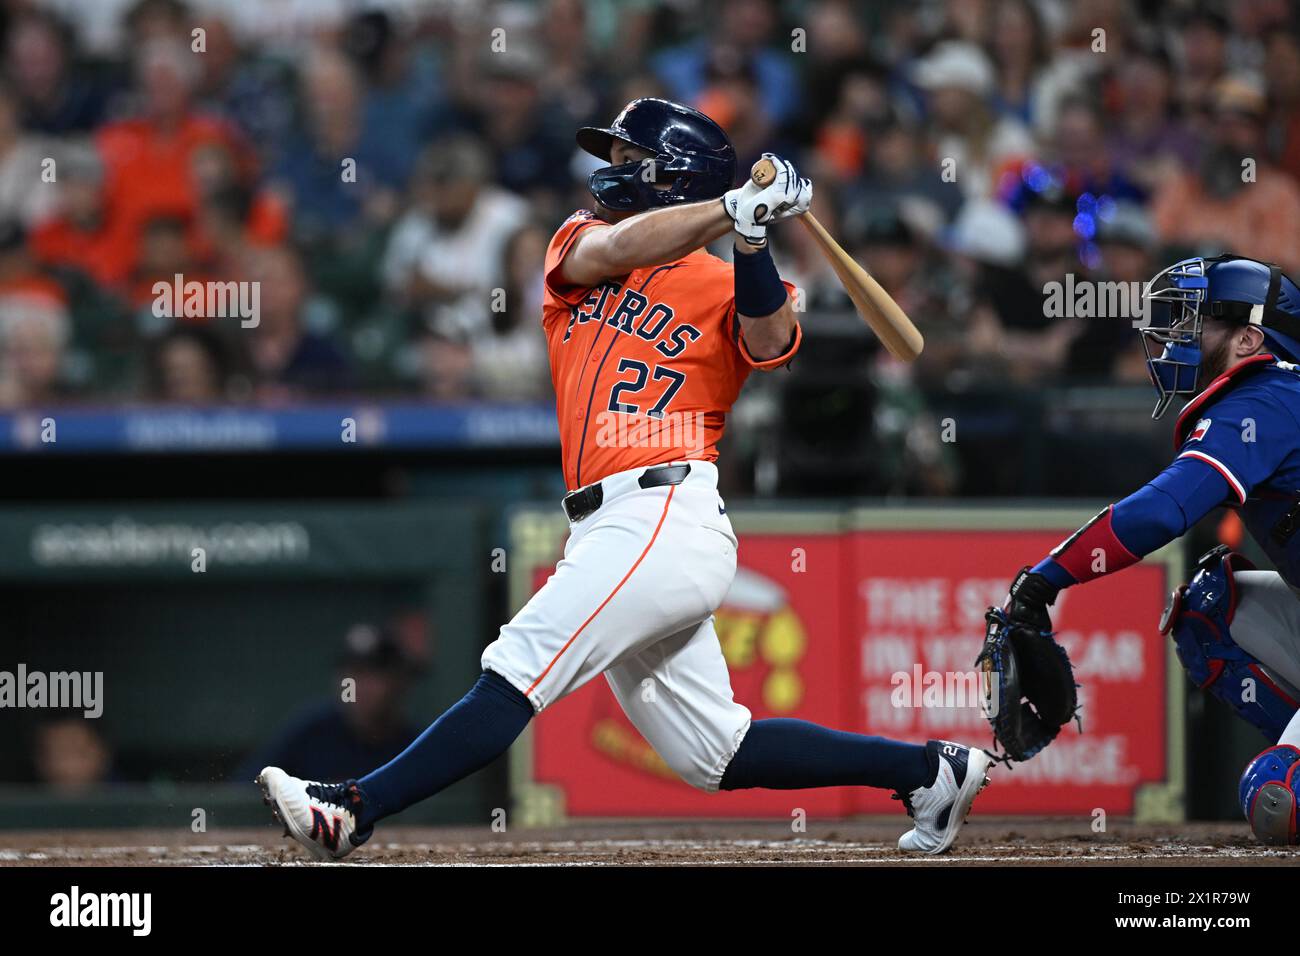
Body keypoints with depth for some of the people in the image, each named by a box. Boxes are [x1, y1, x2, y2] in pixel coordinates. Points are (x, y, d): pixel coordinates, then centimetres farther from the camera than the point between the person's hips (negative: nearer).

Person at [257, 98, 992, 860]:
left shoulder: (721, 286, 2)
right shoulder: (579, 242, 18)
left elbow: (770, 342, -18)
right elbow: (613, 250, -5)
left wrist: (750, 234, -30)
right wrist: (735, 205, -17)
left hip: (665, 519, -7)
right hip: (612, 532, 7)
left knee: (515, 676, -16)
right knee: (714, 754, 8)